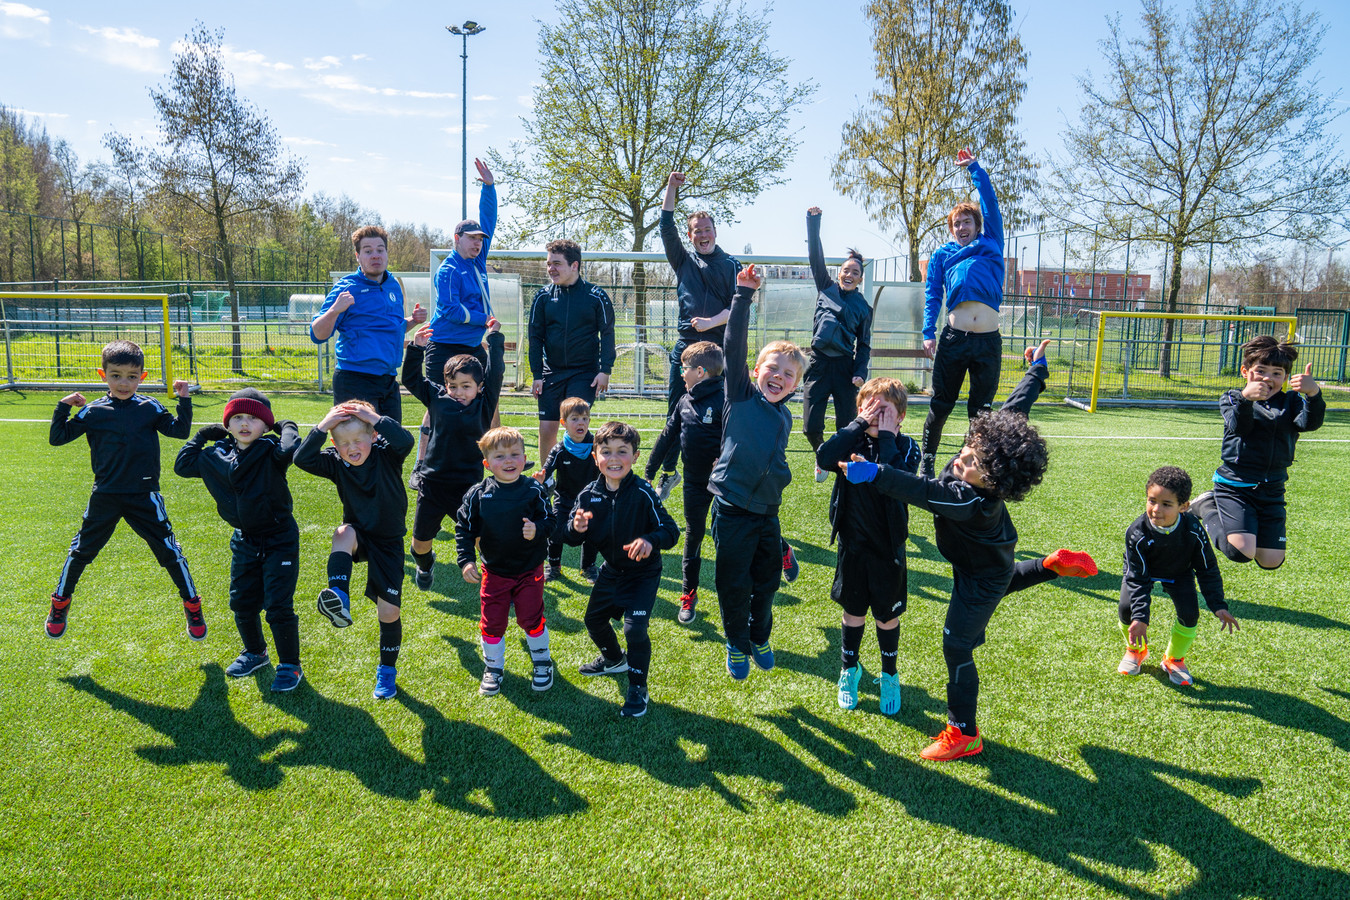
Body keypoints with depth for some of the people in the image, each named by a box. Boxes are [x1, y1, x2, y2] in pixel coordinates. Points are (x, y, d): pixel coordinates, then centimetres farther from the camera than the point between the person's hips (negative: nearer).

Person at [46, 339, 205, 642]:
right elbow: (57, 438, 2)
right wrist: (63, 407, -7)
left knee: (169, 551, 2)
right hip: (106, 497, 1)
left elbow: (180, 431, -2)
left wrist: (183, 400, -10)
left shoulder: (150, 408, -1)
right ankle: (60, 604, 34)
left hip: (144, 497, -1)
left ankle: (192, 606, 15)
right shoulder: (92, 412, -1)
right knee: (80, 551, 13)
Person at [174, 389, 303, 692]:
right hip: (244, 541, 6)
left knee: (278, 606, -5)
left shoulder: (271, 451, -15)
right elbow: (182, 465, 15)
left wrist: (287, 427, -19)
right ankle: (255, 652, 39)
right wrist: (201, 436, 11)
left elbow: (292, 450, -38)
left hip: (279, 540, -6)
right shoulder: (217, 456, 2)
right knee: (241, 602, 16)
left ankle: (290, 665, 12)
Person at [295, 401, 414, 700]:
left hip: (388, 543, -2)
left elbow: (406, 441, -35)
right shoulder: (336, 464, -7)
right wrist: (322, 426, -28)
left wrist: (375, 418, -33)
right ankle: (339, 600, -48)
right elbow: (302, 459, -21)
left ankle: (387, 670, 19)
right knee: (344, 534, -37)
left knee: (389, 611, -2)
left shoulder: (387, 456, -14)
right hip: (359, 536, 2)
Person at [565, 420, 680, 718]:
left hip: (643, 573, -6)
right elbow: (572, 538, -5)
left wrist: (651, 541, -43)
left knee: (635, 628, -16)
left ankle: (638, 687, 8)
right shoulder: (589, 495, -10)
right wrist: (577, 529, -29)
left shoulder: (644, 494, -23)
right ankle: (614, 659, 50)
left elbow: (671, 531, -23)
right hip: (611, 570, 6)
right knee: (594, 619, 19)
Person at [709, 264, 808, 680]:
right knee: (733, 584, 3)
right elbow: (734, 347, -16)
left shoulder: (784, 417, 9)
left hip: (767, 511, 5)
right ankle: (737, 644, 24)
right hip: (733, 508, -5)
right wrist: (744, 295, -19)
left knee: (766, 581, 15)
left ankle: (760, 638, 37)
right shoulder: (742, 395, -6)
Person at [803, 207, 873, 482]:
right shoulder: (827, 288, 12)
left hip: (845, 366, 0)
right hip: (819, 364, 0)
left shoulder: (863, 307, 10)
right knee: (811, 426, -5)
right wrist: (813, 222, 0)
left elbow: (864, 344, 10)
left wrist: (860, 372, -4)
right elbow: (816, 256, 7)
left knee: (847, 426, -5)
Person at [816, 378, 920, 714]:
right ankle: (849, 668, 37)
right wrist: (859, 424, -23)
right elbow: (824, 458, -26)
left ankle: (889, 675, 34)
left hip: (887, 548, -1)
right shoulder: (853, 439, -5)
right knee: (853, 611, 16)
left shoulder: (906, 447, -9)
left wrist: (886, 435, -25)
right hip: (852, 544, 1)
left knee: (887, 616, 13)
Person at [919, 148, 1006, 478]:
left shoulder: (990, 244, 19)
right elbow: (932, 294, 10)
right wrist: (928, 333, -1)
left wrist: (974, 168, 21)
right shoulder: (941, 255, 18)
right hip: (953, 339, 0)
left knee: (981, 409, 5)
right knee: (941, 405, 4)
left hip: (988, 340, 1)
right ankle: (927, 461, 17)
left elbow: (990, 203, 18)